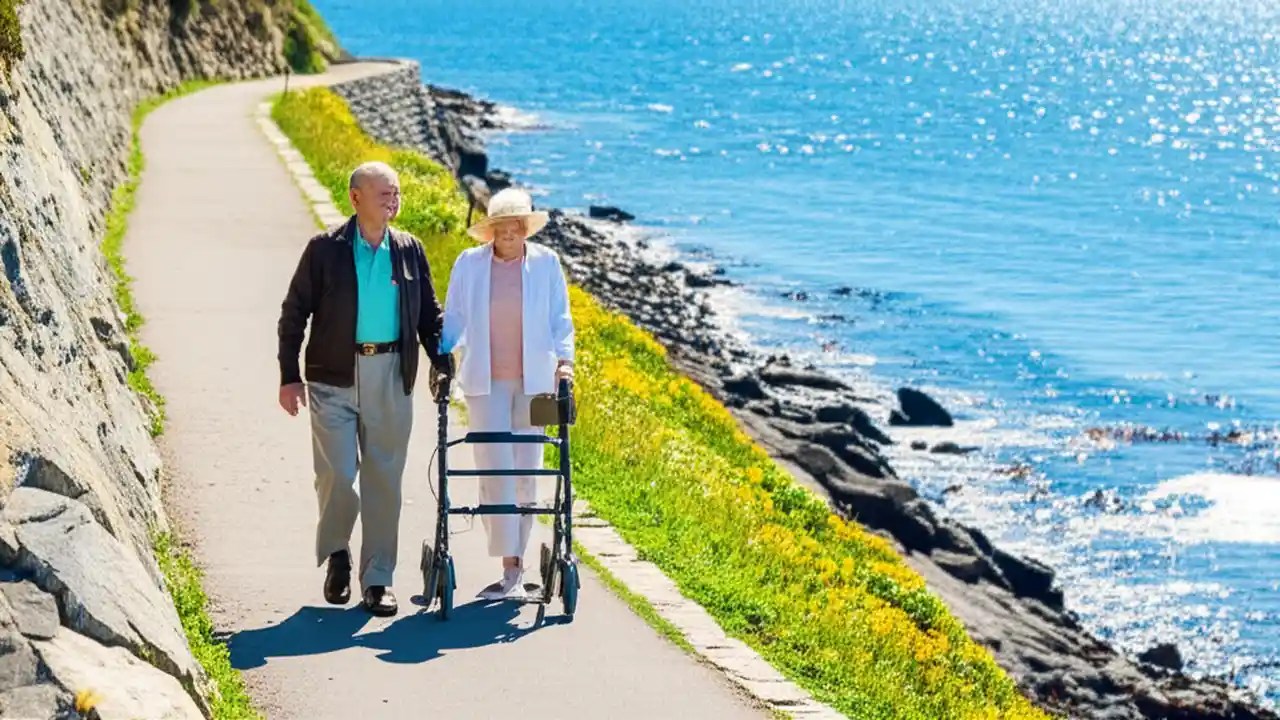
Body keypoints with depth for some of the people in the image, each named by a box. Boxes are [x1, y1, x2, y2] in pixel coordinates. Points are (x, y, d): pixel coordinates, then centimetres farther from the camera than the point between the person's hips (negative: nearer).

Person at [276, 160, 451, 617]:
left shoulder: (409, 251, 8)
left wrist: (442, 364, 5)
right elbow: (294, 313, 2)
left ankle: (377, 580, 12)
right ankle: (336, 553, 21)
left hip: (391, 378, 3)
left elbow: (429, 314, 16)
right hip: (334, 377, -3)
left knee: (384, 479, 5)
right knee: (336, 473, -6)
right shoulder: (326, 249, -1)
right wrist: (289, 375, -2)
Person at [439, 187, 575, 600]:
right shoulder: (468, 264, 2)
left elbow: (560, 318, 6)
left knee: (525, 471, 4)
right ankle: (511, 570, -11)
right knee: (495, 470, -10)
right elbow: (454, 318, 9)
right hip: (485, 381, -1)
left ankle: (515, 563, 15)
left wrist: (564, 359, -8)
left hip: (533, 380, 1)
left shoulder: (545, 263, 2)